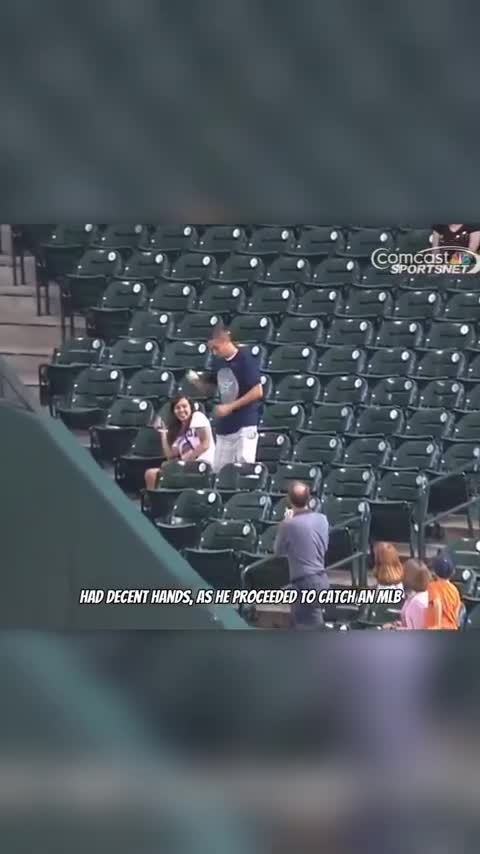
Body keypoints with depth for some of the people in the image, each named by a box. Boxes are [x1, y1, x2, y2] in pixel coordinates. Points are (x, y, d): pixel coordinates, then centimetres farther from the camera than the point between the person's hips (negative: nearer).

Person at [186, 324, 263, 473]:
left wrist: (230, 407, -16)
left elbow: (257, 392, -16)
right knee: (218, 470, 8)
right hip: (224, 426, 8)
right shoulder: (219, 362, 9)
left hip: (244, 425, -8)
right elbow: (210, 388, 22)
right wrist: (196, 381, 0)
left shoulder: (245, 359, -12)